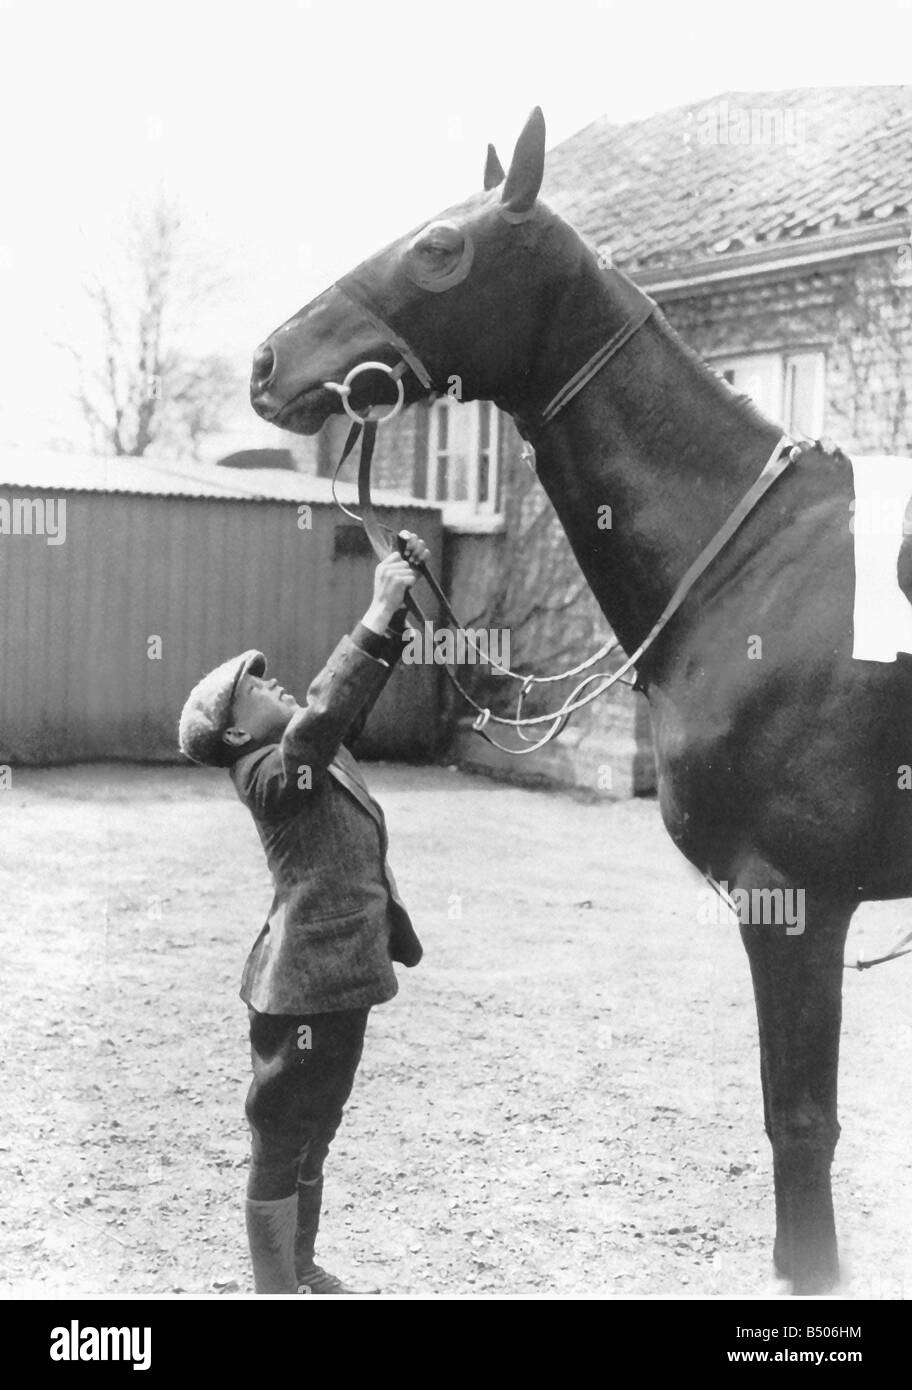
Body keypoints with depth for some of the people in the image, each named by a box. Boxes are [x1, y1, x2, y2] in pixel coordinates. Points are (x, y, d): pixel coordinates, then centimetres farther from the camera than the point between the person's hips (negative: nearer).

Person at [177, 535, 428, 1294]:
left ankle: (302, 1270, 34)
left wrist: (400, 596, 2)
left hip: (340, 979, 10)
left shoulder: (321, 750, 10)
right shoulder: (269, 771, -16)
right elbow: (326, 705, -30)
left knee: (313, 1135, 20)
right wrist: (379, 614, -30)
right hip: (302, 987, -10)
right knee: (281, 1142, 2)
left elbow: (355, 689, 13)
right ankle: (276, 1287, 13)